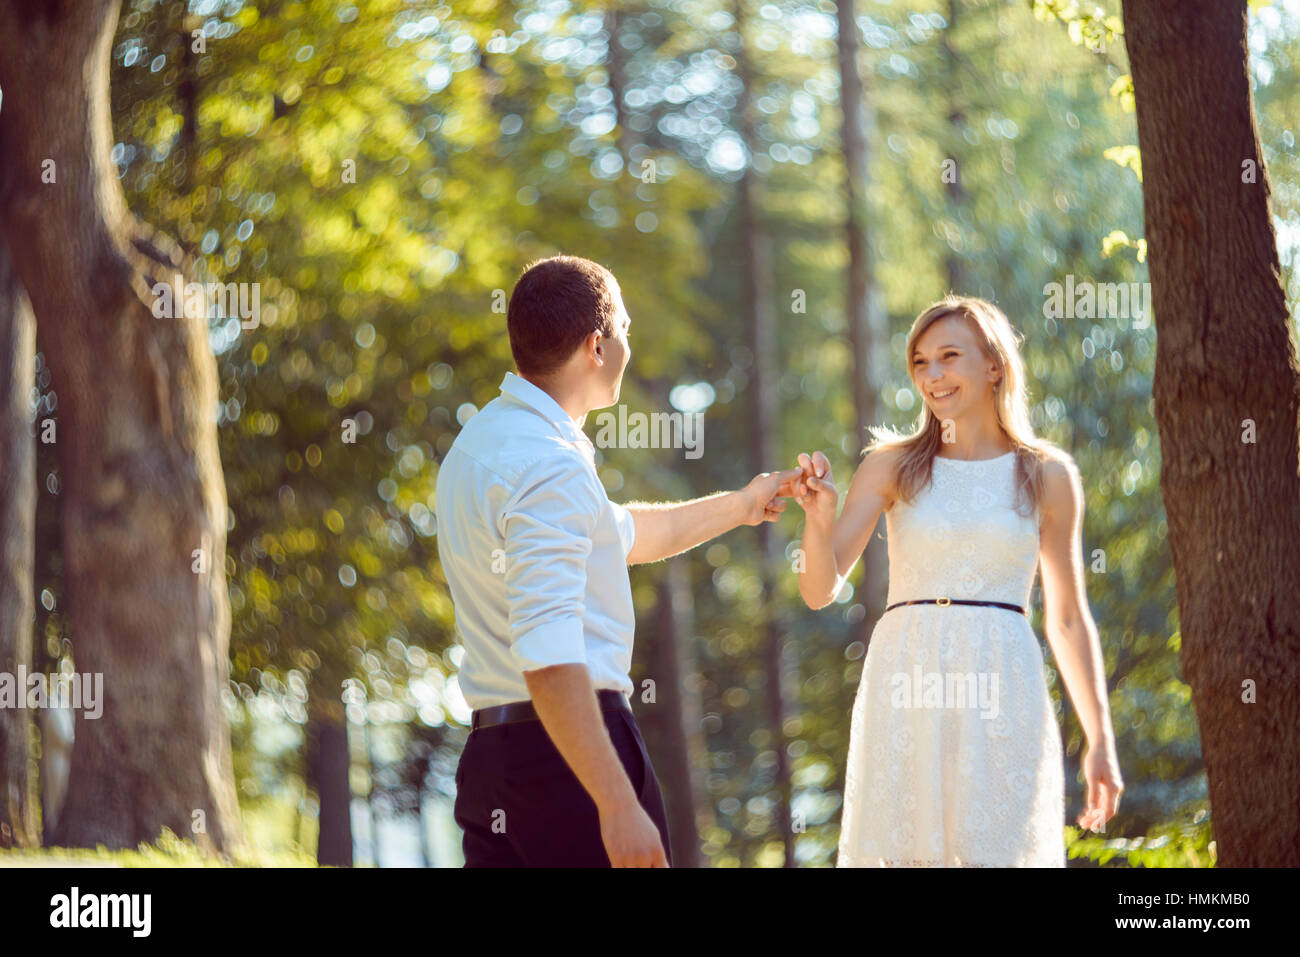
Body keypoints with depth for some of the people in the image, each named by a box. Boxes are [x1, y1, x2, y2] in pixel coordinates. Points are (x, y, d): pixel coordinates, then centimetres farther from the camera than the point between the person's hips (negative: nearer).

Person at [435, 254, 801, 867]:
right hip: (567, 749, -9)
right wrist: (618, 805, -29)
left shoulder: (480, 444, 17)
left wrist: (736, 507, 45)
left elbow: (618, 533, 35)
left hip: (489, 749, 9)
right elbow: (548, 655, -25)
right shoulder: (550, 466, -16)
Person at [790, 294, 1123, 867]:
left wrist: (1100, 739, 12)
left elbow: (1067, 618, 14)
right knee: (899, 851, -3)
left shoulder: (1048, 476, 8)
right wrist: (818, 518, -19)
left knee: (996, 851, -6)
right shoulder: (892, 465, 7)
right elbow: (820, 591, 2)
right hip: (905, 694, 0)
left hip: (1001, 695, 0)